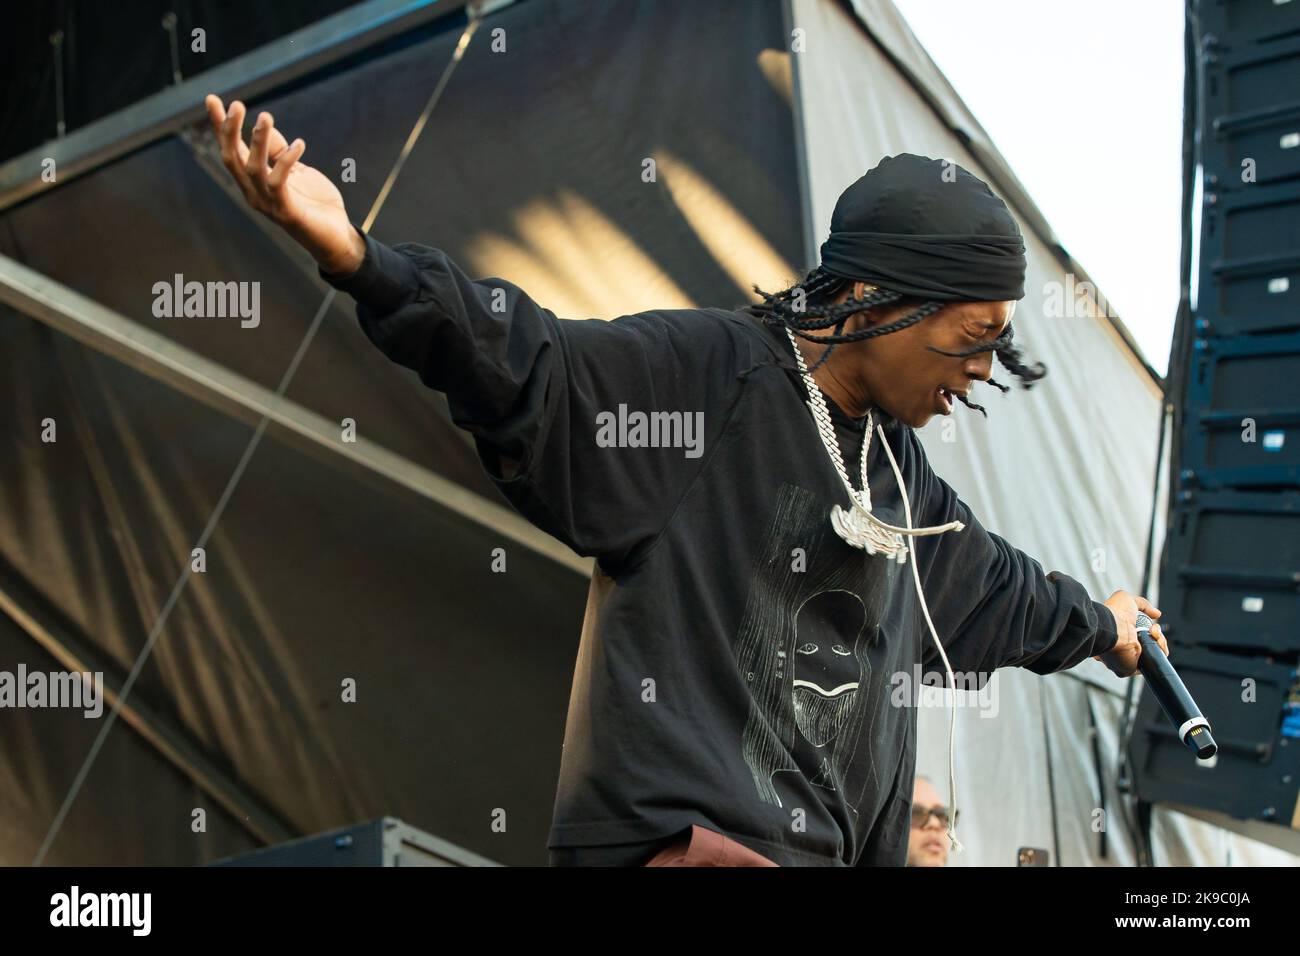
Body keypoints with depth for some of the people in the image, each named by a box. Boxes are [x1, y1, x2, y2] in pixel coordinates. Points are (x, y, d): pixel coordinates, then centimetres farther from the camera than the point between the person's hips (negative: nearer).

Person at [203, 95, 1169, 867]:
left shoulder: (898, 468, 19)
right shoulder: (700, 375, -8)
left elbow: (989, 585, 37)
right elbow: (519, 361, -20)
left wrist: (1095, 624, 55)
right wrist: (354, 252, -36)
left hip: (832, 848, 8)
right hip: (686, 836, -8)